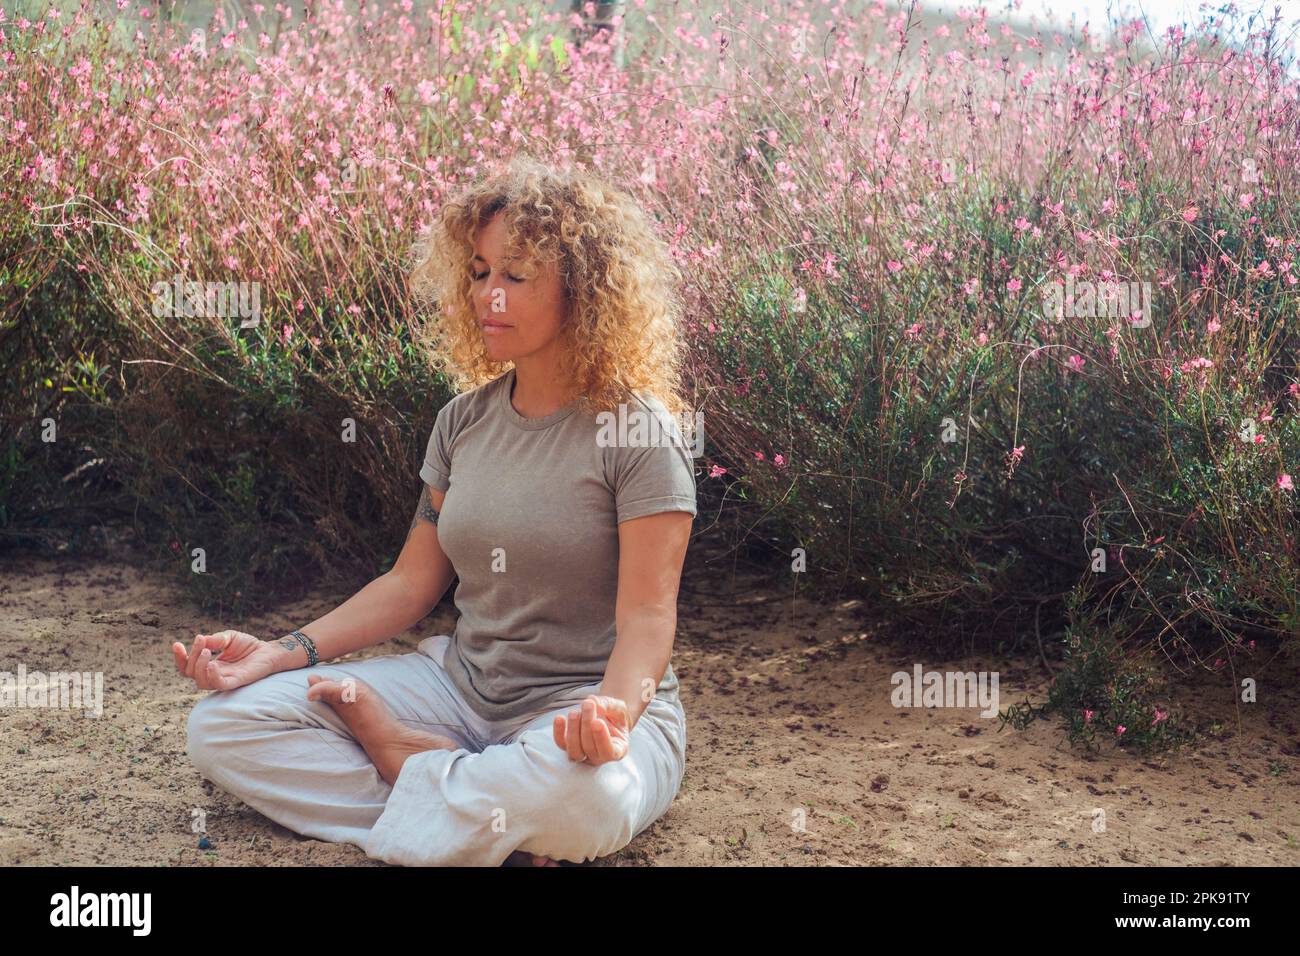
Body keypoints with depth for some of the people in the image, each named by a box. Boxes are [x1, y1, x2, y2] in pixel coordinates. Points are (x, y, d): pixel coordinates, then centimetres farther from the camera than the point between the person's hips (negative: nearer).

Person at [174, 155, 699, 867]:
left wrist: (613, 712, -37)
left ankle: (400, 756, -13)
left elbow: (647, 614, -16)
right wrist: (280, 654, -2)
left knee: (583, 793, -43)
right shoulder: (464, 421, 7)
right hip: (461, 683, 6)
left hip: (583, 705, -6)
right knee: (221, 725, -7)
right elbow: (412, 581, 9)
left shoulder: (639, 433, -12)